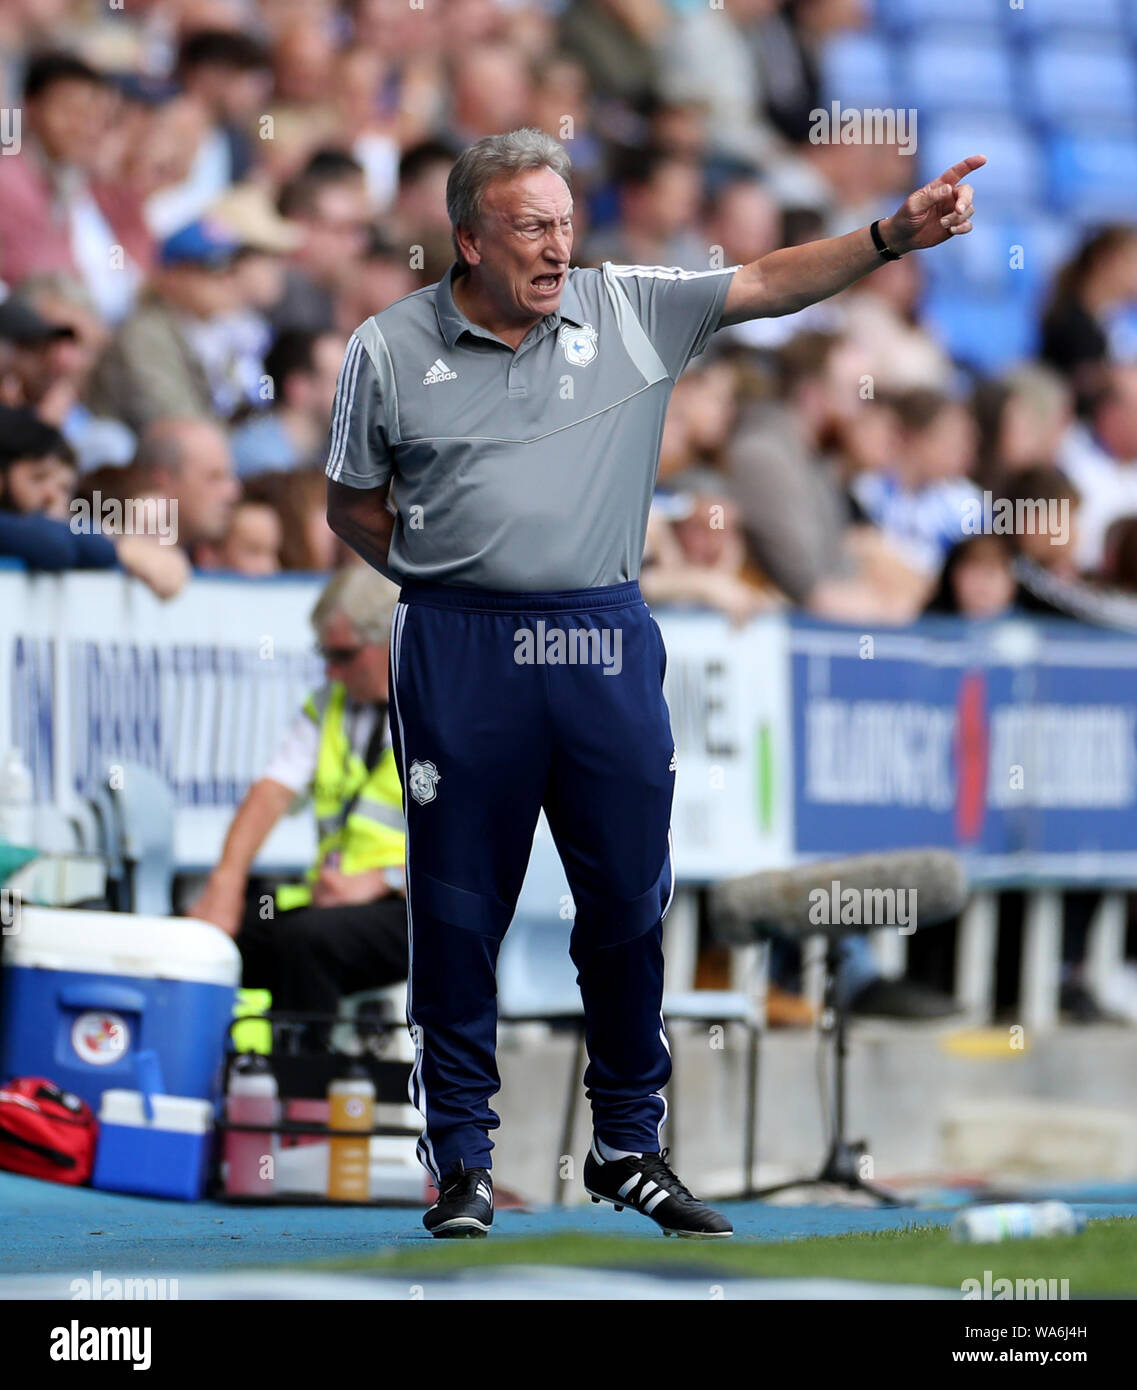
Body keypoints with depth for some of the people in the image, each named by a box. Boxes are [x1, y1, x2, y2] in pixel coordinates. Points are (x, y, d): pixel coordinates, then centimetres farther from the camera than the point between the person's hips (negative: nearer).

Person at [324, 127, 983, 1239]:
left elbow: (772, 283, 0)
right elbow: (352, 503, 11)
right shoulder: (390, 349, 2)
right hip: (461, 649, -2)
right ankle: (461, 1162, 12)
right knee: (458, 913, 2)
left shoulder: (631, 310, 5)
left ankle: (629, 1148, 20)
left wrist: (894, 236, -11)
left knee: (629, 903, 6)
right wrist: (449, 570, 1)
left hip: (608, 645, 2)